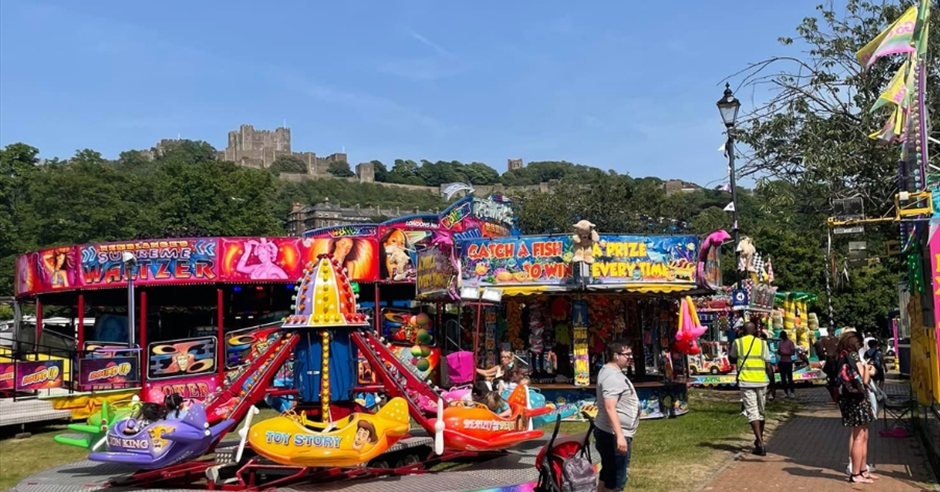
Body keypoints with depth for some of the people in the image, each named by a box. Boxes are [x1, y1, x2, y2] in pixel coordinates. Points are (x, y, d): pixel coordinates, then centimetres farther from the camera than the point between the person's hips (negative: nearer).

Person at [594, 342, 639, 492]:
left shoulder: (610, 371, 12)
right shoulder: (612, 377, -21)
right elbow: (610, 408, -30)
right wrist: (619, 436, -34)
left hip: (608, 432, 11)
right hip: (613, 435, -11)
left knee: (607, 474, 19)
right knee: (615, 479, -2)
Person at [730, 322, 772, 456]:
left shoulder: (738, 342, 1)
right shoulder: (762, 343, 3)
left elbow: (733, 359, 16)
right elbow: (768, 366, 1)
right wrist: (771, 381, 10)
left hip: (746, 382, -2)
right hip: (761, 382, 2)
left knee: (752, 412, -4)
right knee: (760, 412, 18)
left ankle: (760, 444, -15)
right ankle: (759, 440, 32)